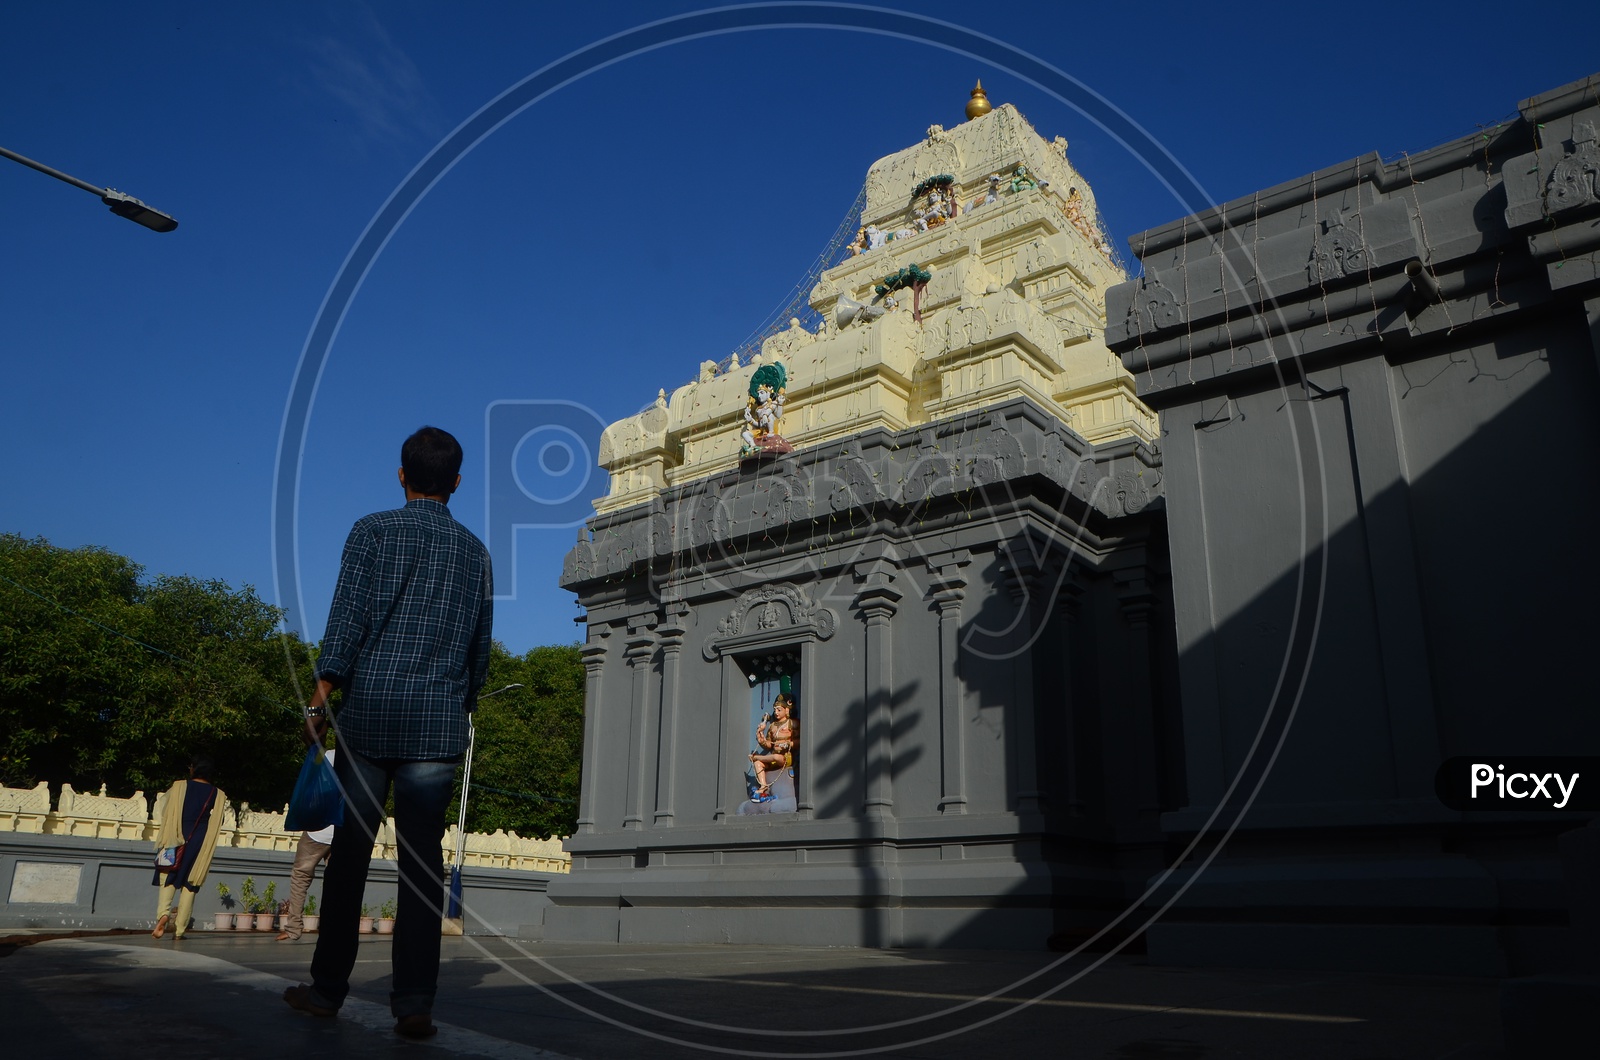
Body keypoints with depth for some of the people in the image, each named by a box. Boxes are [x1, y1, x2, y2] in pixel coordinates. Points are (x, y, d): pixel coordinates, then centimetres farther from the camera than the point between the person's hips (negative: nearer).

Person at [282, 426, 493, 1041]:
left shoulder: (372, 531, 5)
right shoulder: (473, 551, 13)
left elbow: (347, 618, -5)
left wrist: (320, 695, -6)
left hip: (370, 711, -1)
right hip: (438, 721, 1)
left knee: (350, 851, 7)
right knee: (423, 859, 1)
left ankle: (327, 989, 15)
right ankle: (414, 1001, -1)